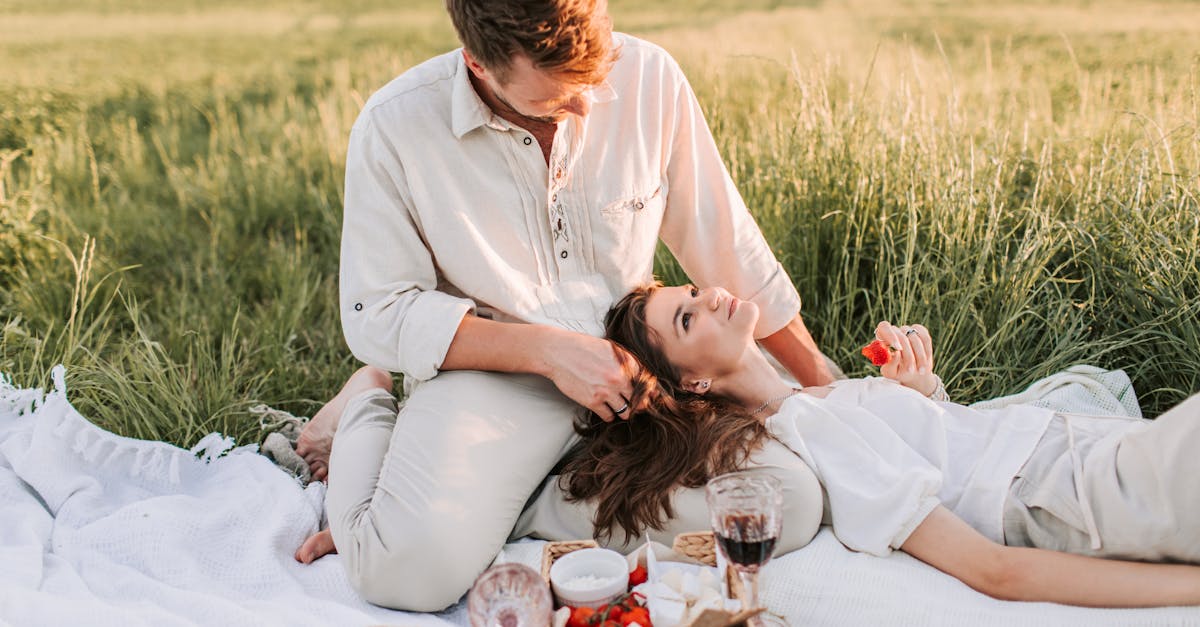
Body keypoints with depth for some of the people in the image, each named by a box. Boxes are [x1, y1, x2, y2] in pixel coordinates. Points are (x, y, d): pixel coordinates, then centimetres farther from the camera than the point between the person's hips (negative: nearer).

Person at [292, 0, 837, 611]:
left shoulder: (648, 76, -8)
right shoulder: (394, 127, -15)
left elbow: (727, 246, 2)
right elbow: (377, 316, -10)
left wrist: (823, 386, 7)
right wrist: (547, 349, -21)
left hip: (625, 364, 5)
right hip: (487, 372, -4)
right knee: (412, 570, -28)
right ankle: (367, 412, 9)